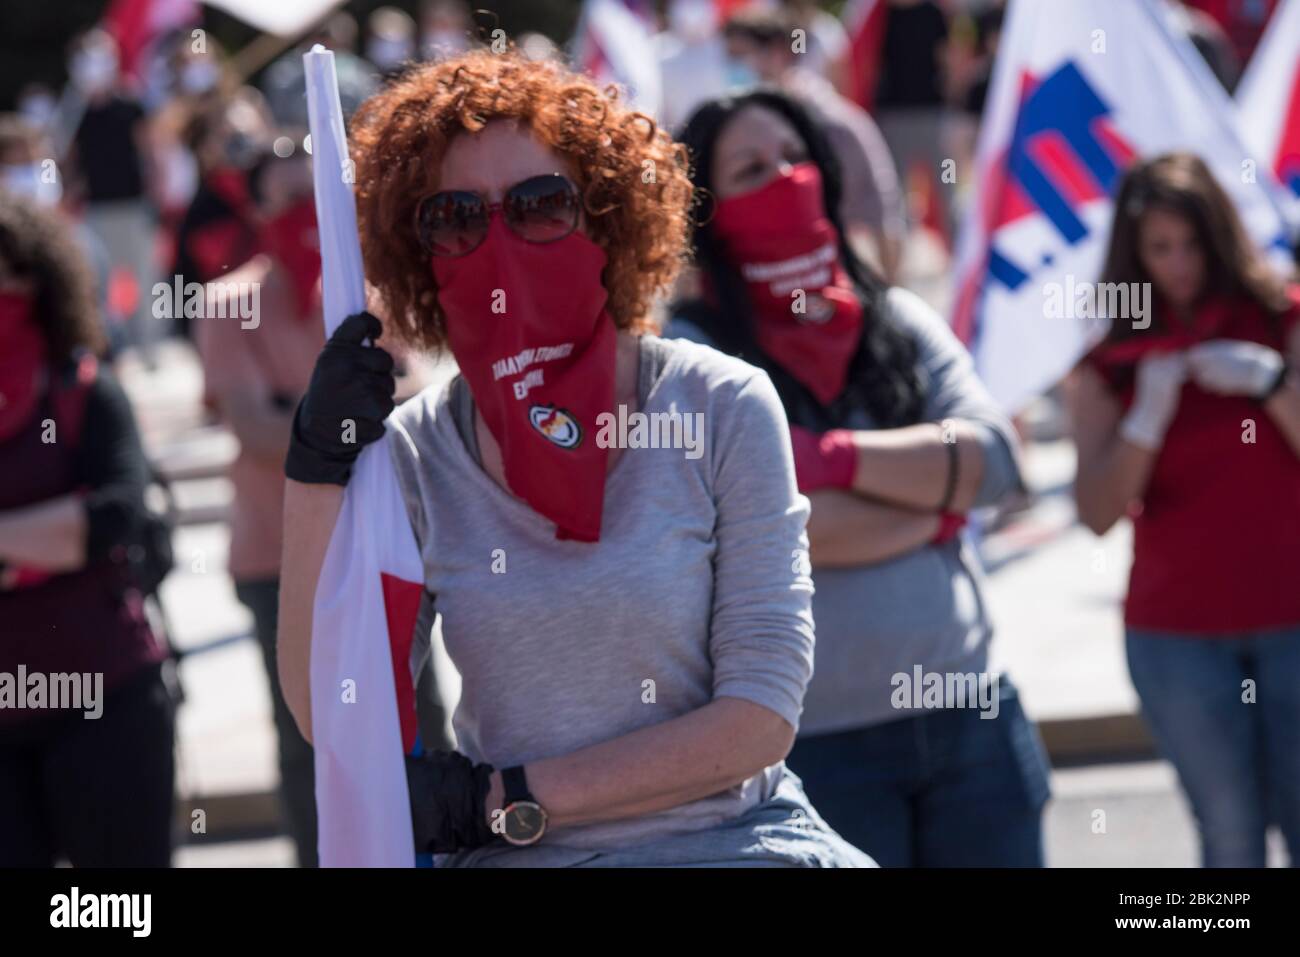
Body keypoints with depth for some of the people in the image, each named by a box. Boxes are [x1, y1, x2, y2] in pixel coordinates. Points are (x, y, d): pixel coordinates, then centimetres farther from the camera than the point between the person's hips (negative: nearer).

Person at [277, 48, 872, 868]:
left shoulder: (722, 409, -2)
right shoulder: (417, 452, 5)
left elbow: (761, 719, -6)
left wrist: (501, 800, -9)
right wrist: (320, 469, -8)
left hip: (725, 839, -1)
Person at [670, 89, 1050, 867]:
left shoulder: (899, 318, 11)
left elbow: (996, 458, -2)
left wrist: (835, 459, -14)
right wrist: (933, 501, -5)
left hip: (970, 714, 4)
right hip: (818, 742, -4)